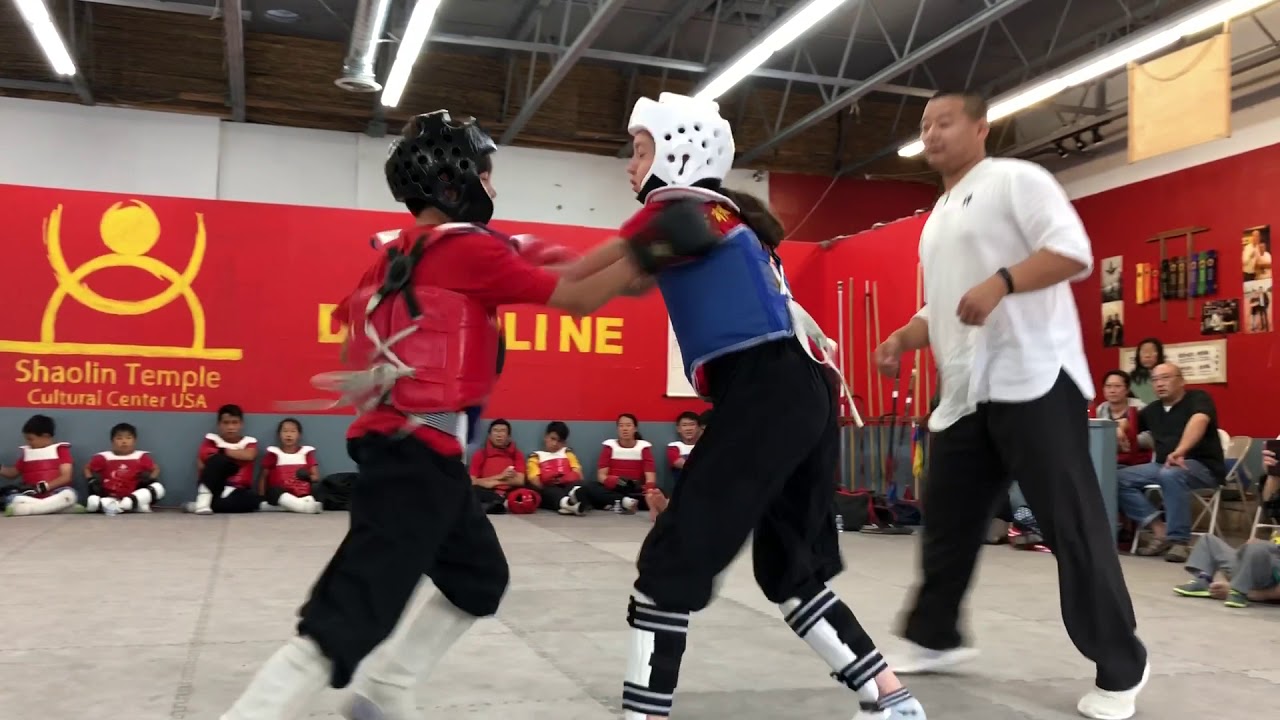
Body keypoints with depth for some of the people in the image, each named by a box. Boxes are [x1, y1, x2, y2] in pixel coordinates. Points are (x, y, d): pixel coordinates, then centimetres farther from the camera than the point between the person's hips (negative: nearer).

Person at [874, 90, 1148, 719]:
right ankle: (934, 638, 28)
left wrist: (1000, 282, -26)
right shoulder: (936, 220, 24)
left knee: (1071, 523, -6)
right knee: (946, 519, 12)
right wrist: (903, 338, 11)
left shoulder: (1015, 179, -1)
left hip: (1032, 379, -8)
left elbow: (1073, 250, -13)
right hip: (964, 393, 8)